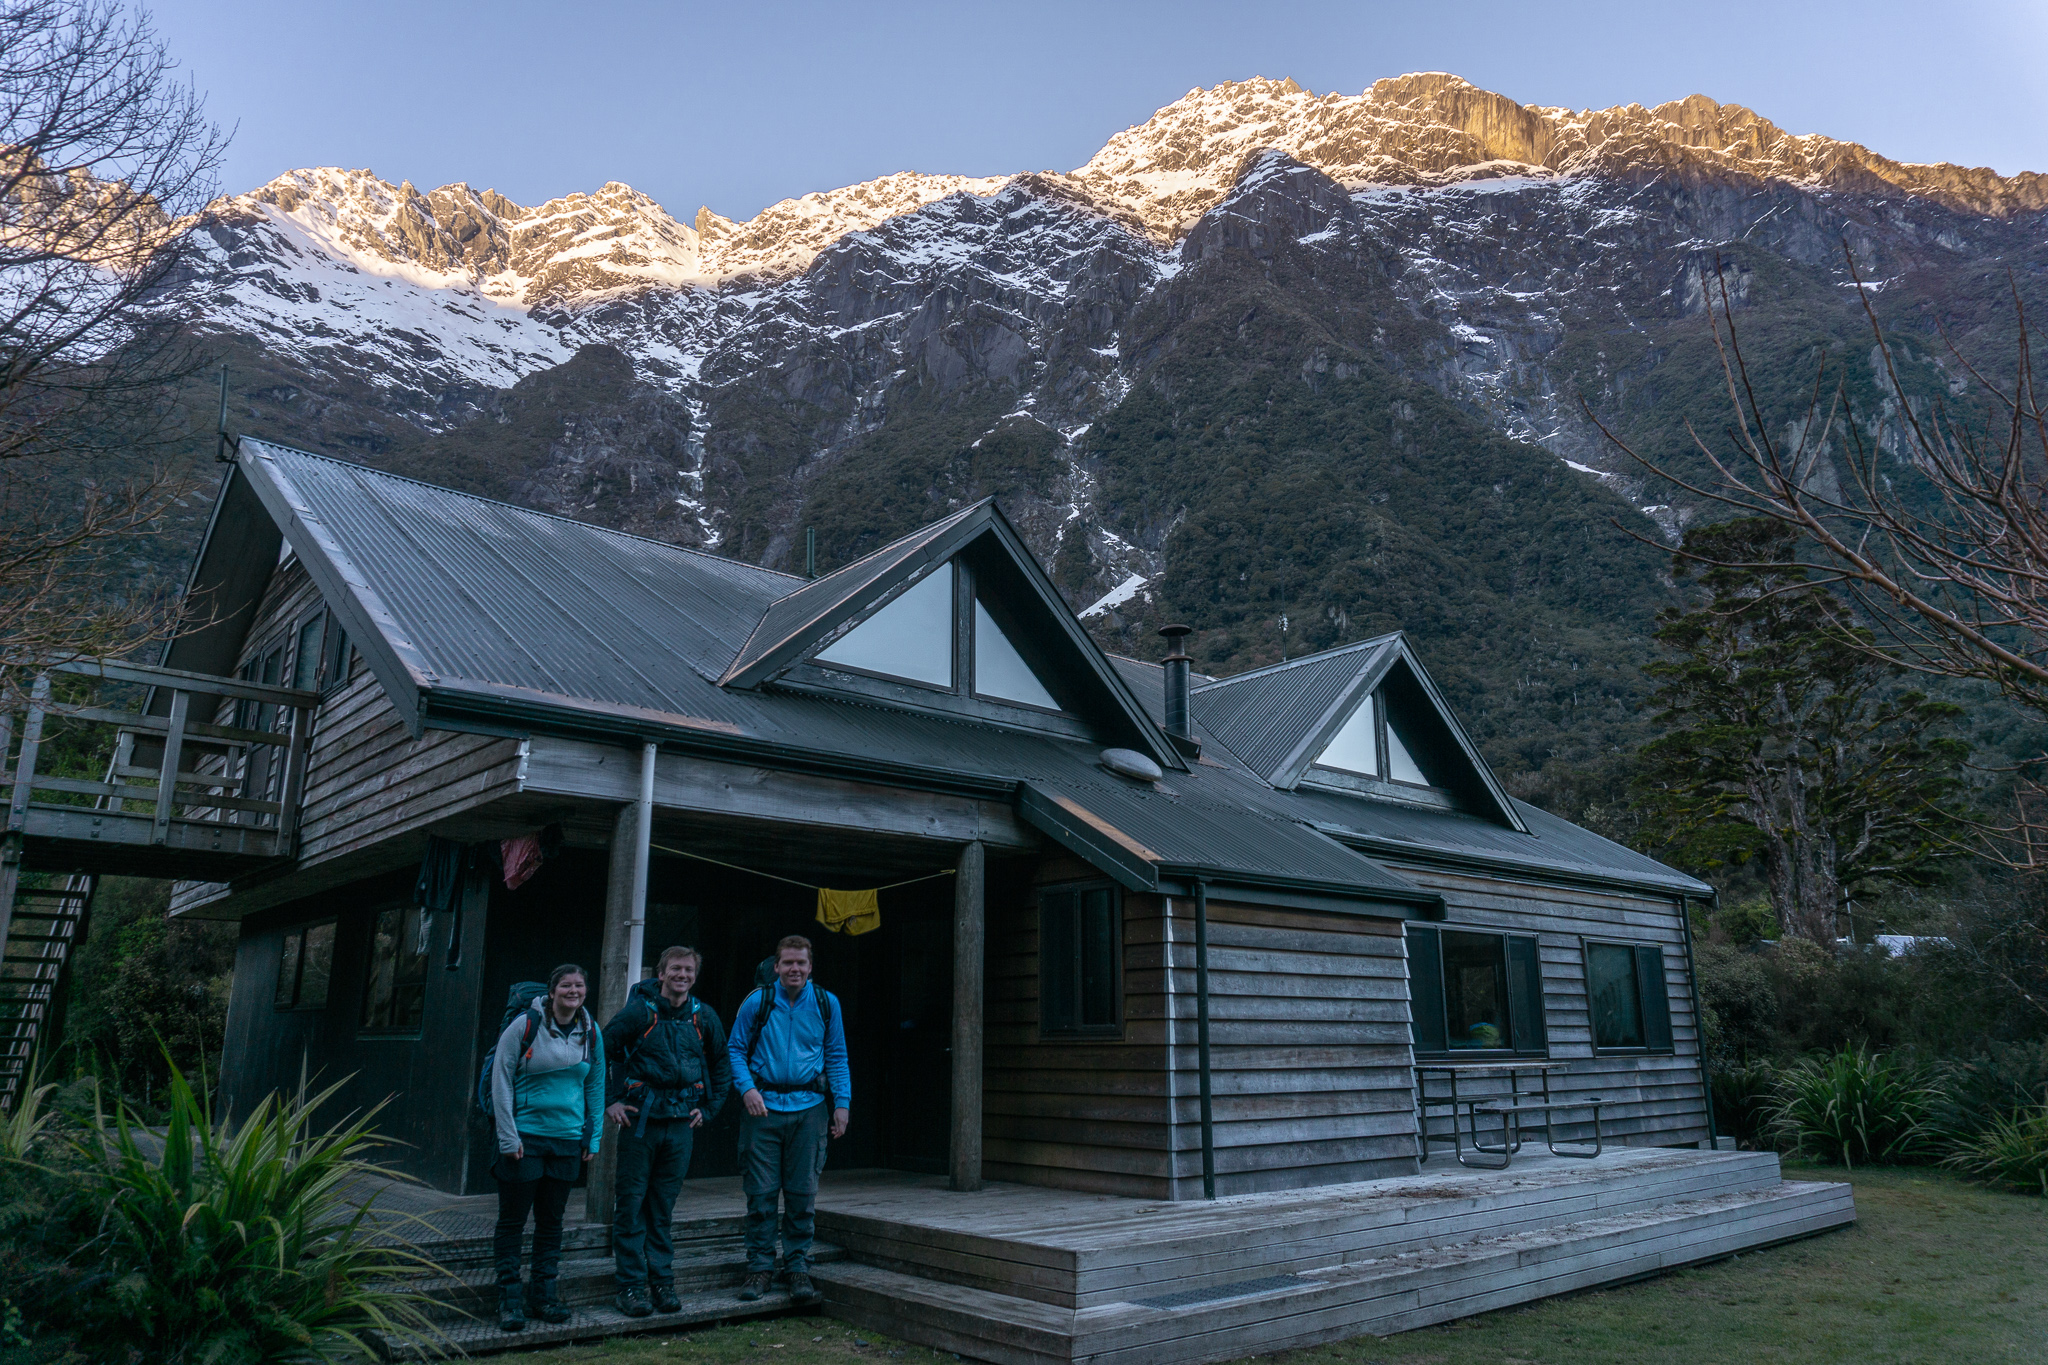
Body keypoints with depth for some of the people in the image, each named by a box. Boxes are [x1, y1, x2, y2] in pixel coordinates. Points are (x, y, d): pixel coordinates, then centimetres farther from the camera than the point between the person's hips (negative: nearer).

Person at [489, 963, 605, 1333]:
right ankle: (509, 1298, 14)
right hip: (525, 1136, -4)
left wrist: (592, 1137, 9)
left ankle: (544, 1291, 23)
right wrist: (508, 1136, -10)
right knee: (513, 1219, 2)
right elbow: (501, 1080, -7)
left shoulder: (591, 1032, 5)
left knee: (552, 1220, 12)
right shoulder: (525, 1026, -9)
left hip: (568, 1139, 4)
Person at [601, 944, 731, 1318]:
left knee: (664, 1207, 9)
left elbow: (722, 1066, 19)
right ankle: (631, 1284, 10)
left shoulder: (704, 1017, 6)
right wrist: (609, 1102, -3)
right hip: (640, 1120, -3)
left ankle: (662, 1281, 18)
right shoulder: (639, 1012, -5)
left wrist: (708, 1108, 12)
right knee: (631, 1203, 1)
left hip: (681, 1123, 3)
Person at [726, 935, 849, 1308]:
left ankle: (798, 1269, 15)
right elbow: (735, 1049, 8)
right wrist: (747, 1088, -7)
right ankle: (760, 1267, 15)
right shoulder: (757, 1003, 0)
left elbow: (837, 1056, 11)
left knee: (802, 1194, 5)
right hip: (764, 1108, -1)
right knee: (761, 1192, 1)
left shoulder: (827, 1004, 5)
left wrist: (842, 1102, 3)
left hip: (808, 1109, 1)